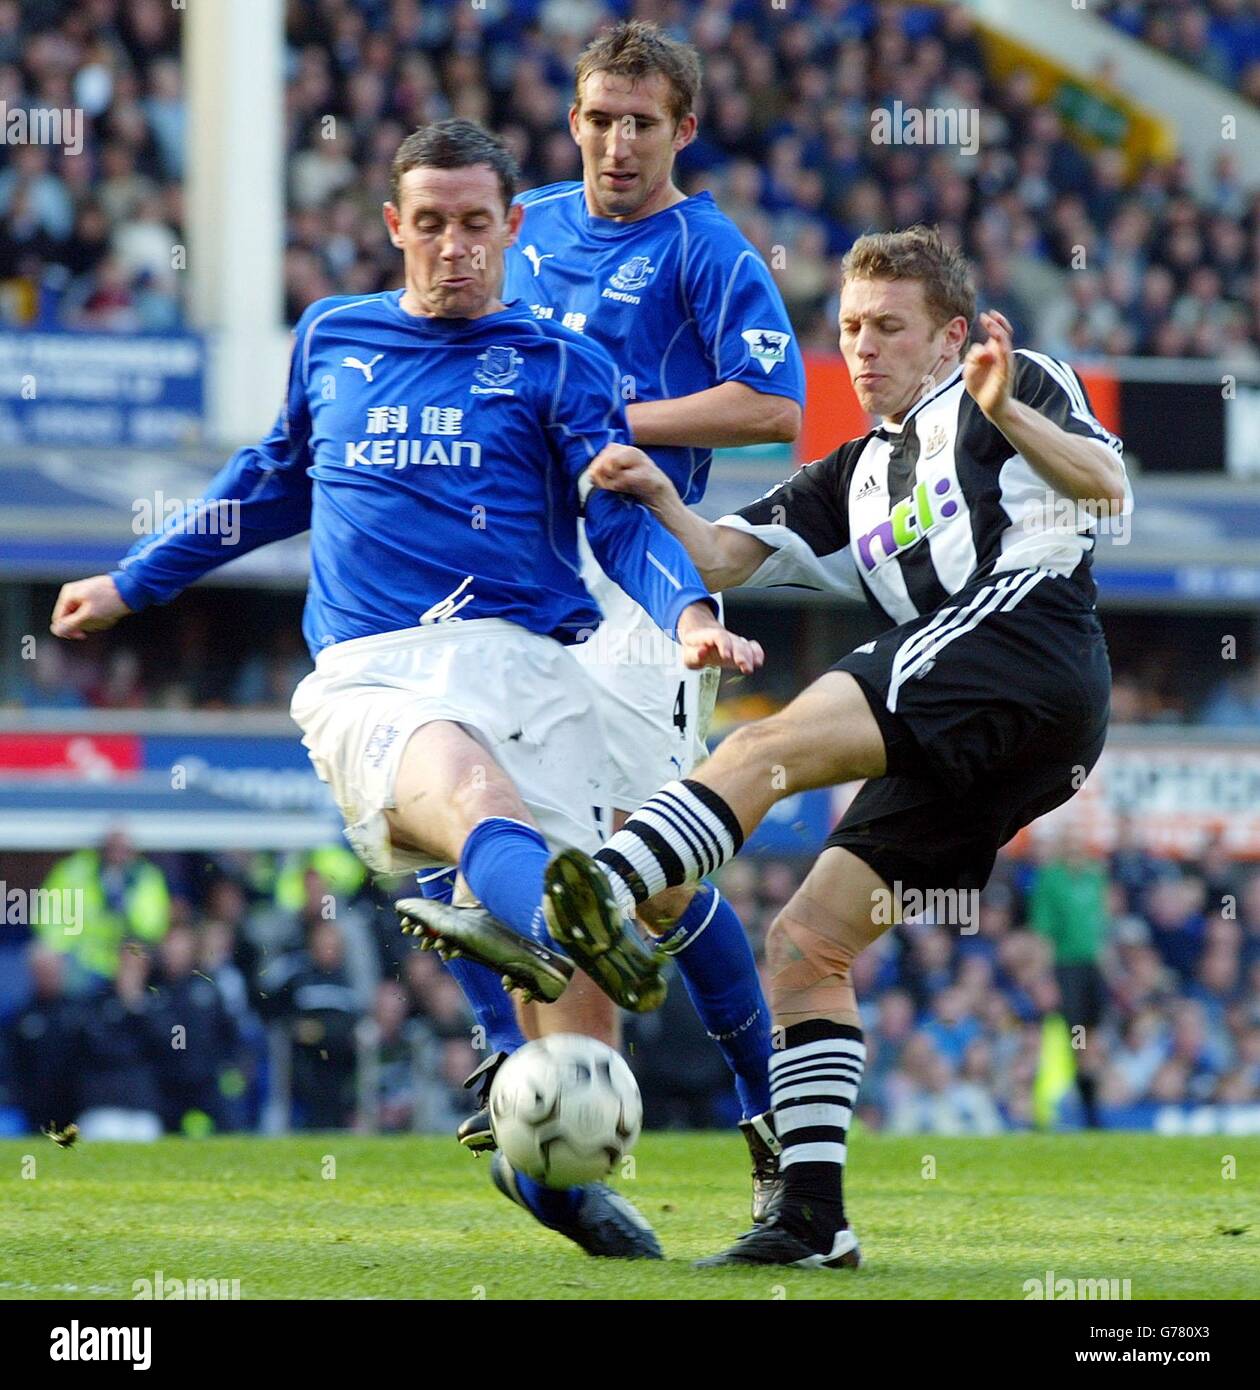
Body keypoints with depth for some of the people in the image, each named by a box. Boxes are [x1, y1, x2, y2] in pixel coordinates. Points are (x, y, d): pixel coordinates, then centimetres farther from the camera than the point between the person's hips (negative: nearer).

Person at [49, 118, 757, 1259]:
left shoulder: (558, 365, 14)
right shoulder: (331, 340, 23)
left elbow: (623, 518, 3)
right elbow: (273, 483, 39)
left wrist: (692, 614, -17)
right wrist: (132, 584, 46)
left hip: (524, 660, 1)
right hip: (369, 671, -1)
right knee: (463, 788, -37)